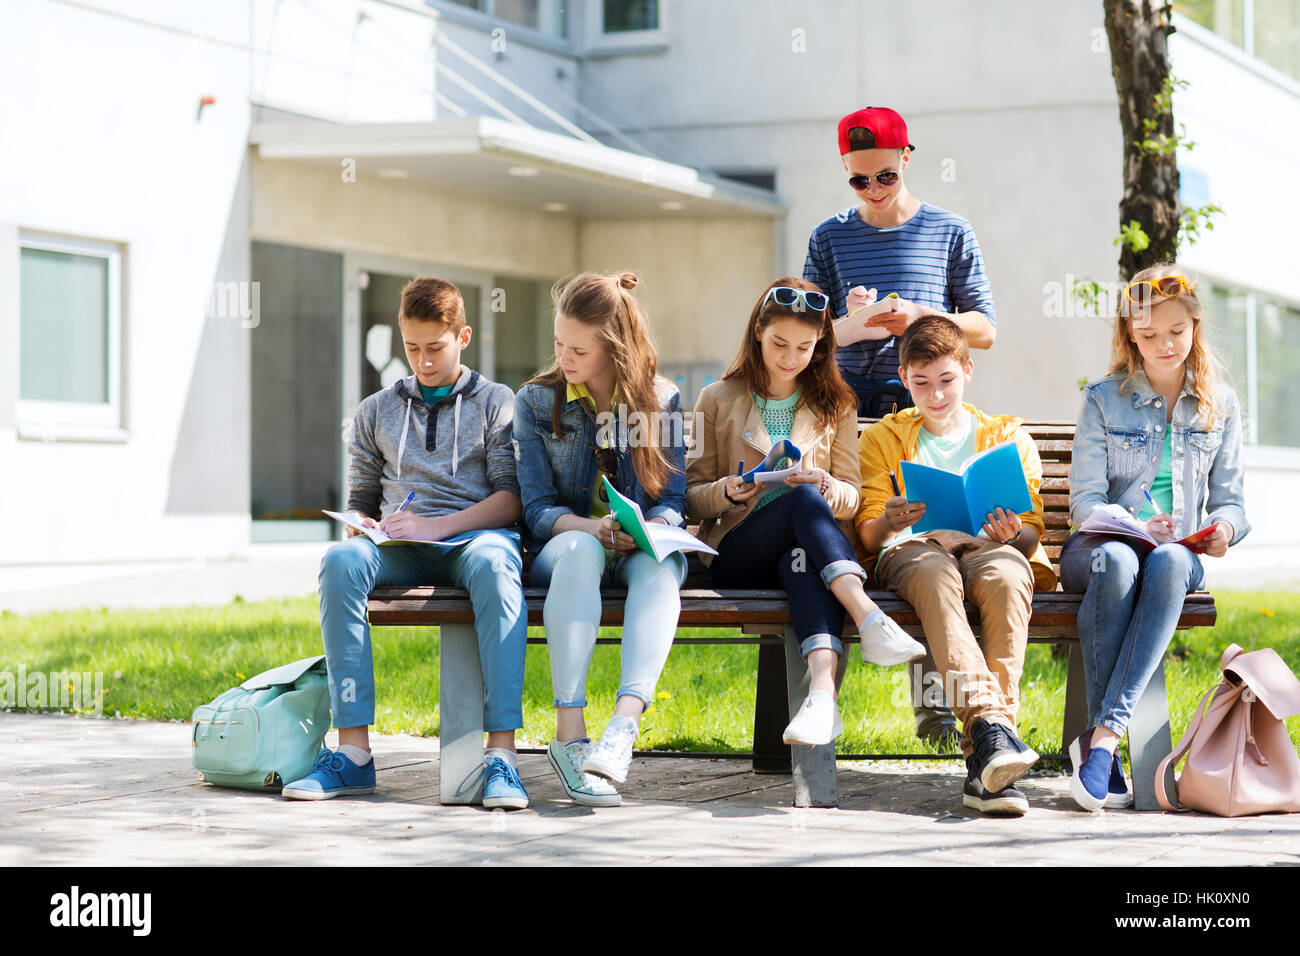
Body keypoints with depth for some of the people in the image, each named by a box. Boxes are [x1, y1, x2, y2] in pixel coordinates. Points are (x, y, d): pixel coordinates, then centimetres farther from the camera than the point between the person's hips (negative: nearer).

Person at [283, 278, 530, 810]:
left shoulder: (495, 403, 15)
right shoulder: (376, 411, 25)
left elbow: (511, 497, 2)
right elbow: (359, 501, 25)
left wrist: (437, 526, -13)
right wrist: (363, 527, -1)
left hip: (474, 533, -3)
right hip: (400, 547, 3)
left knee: (492, 562, -41)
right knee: (341, 560, -33)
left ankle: (501, 753, -47)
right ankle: (354, 751, -36)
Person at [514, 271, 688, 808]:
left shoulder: (662, 401, 7)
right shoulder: (536, 401, 6)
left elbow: (673, 499, 3)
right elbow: (537, 508, -1)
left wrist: (648, 529, -21)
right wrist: (592, 526, -22)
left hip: (642, 548, 1)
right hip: (566, 543, -1)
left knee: (660, 562, -37)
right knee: (579, 550, -39)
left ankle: (624, 724, -55)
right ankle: (569, 733, -48)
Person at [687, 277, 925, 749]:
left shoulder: (835, 405, 18)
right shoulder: (718, 400, 13)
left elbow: (851, 498, 12)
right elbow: (693, 495, 10)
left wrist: (823, 486, -11)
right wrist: (727, 492, -13)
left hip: (803, 544, 1)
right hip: (737, 555, -1)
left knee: (804, 545, -39)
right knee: (803, 500, -34)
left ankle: (822, 690, -62)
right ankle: (869, 618, -53)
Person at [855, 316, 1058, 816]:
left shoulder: (1009, 436, 22)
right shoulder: (881, 438, 22)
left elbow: (1033, 531, 13)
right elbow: (867, 537, 12)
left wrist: (1011, 534, -13)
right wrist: (887, 524, -14)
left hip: (988, 547, 1)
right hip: (911, 550, 0)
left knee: (1007, 575, -39)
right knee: (936, 575, -40)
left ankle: (985, 764, -47)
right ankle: (988, 722, -57)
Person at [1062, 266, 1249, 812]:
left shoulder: (1220, 405, 12)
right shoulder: (1103, 399, 3)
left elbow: (1230, 499, 11)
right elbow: (1086, 501, -3)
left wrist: (1225, 527, -15)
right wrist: (1134, 528, -24)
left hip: (1178, 550, 1)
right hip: (1099, 545, -1)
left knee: (1170, 563, -38)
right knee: (1117, 561, -40)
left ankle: (1103, 733, -46)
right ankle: (1106, 741, -40)